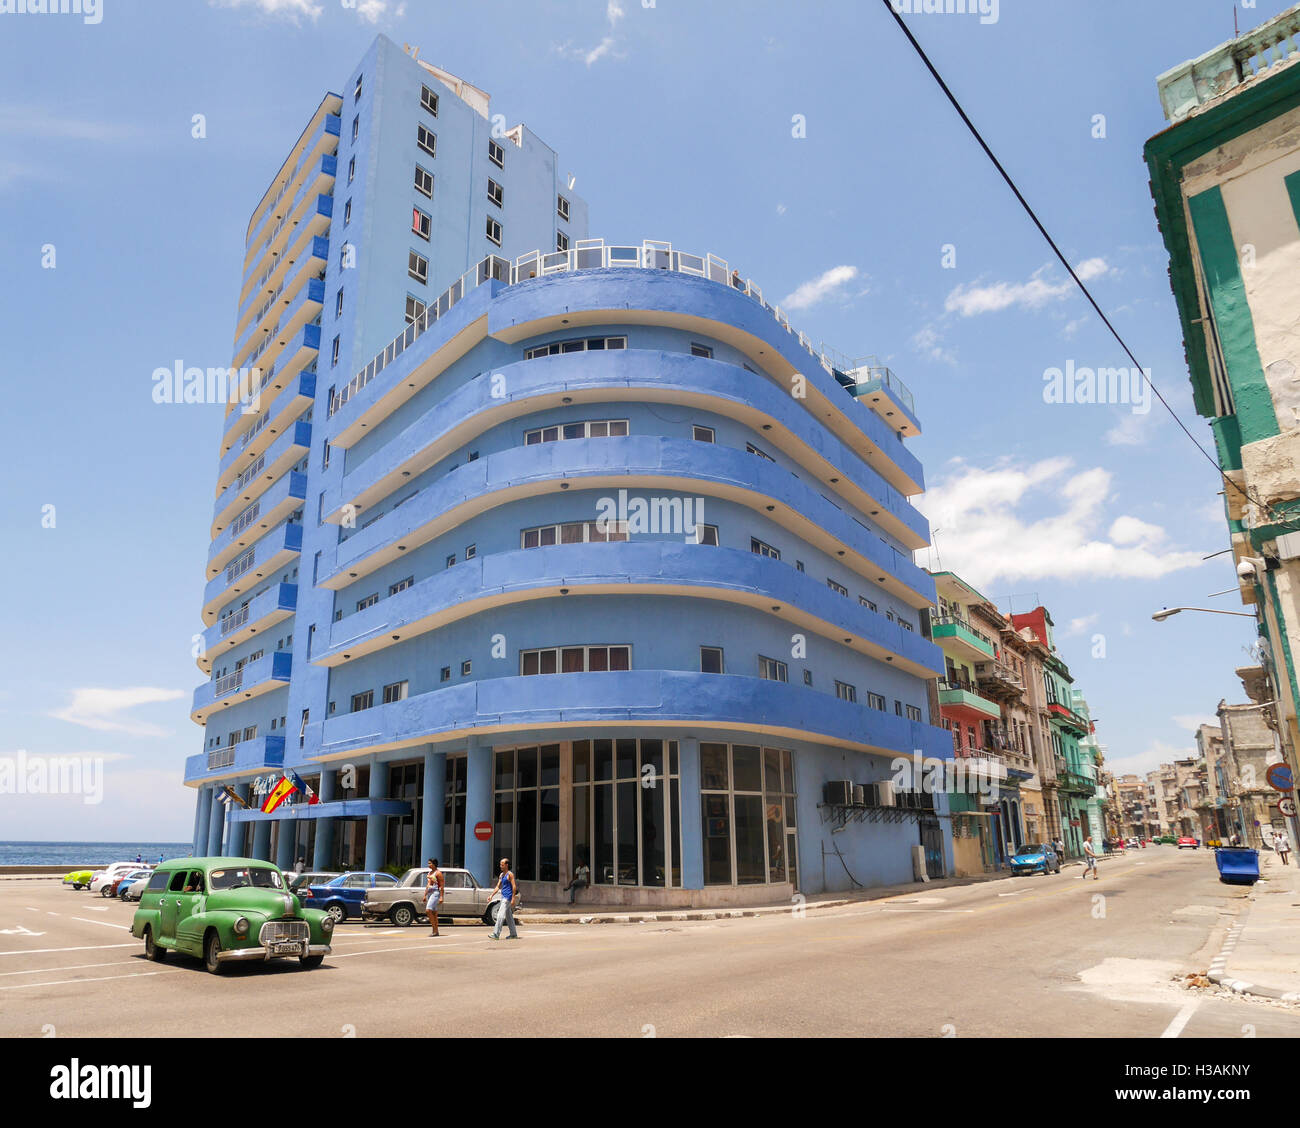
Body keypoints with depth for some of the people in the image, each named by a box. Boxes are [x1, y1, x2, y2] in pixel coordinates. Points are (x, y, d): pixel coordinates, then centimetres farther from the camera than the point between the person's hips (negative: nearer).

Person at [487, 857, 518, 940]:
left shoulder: (510, 874, -9)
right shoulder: (501, 875, 15)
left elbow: (514, 886, -13)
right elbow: (498, 886, 16)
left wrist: (513, 898, -18)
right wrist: (492, 895, 6)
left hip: (508, 897, -9)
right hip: (503, 897, 9)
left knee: (501, 915, -14)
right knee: (508, 916, 12)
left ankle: (496, 934, -16)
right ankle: (513, 934, 19)